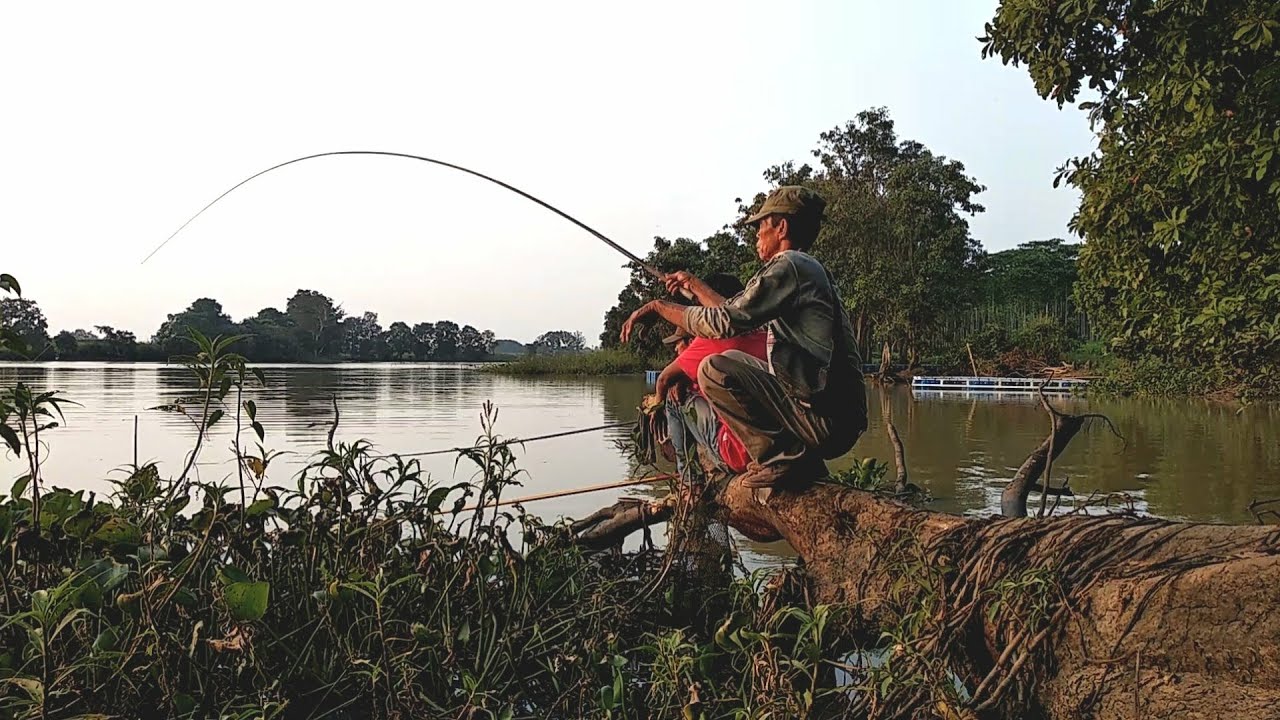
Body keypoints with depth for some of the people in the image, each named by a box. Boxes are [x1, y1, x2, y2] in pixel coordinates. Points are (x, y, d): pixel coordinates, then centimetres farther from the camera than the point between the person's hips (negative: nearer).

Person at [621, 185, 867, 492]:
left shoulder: (788, 267, -11)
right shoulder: (811, 271, 19)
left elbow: (722, 322, -16)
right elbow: (737, 316, 27)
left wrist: (658, 306, -3)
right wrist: (694, 285, 36)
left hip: (822, 420, -10)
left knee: (715, 370, -16)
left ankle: (783, 456, -10)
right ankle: (803, 460, 15)